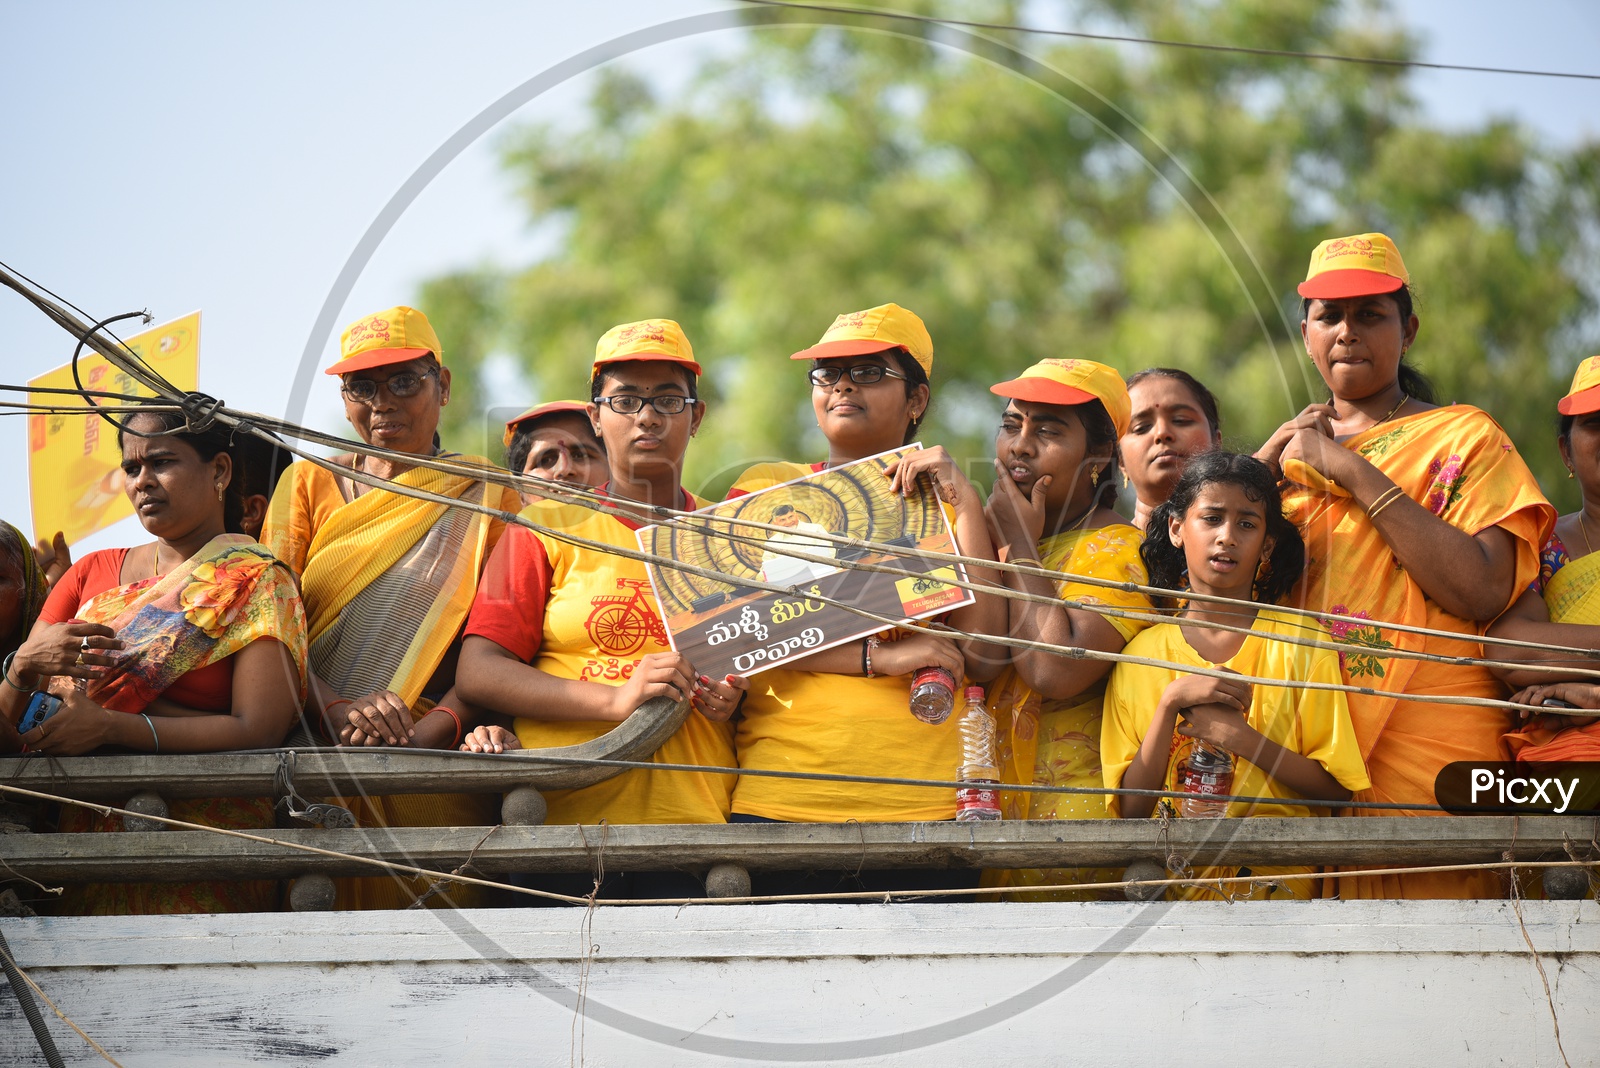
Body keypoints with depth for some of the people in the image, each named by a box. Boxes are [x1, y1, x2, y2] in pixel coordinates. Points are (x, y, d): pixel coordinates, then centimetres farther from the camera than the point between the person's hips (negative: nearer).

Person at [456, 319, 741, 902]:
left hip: (693, 826, 1)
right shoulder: (547, 529, 12)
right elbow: (477, 674, 1)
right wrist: (617, 698, -11)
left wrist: (735, 698, -1)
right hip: (563, 820, -1)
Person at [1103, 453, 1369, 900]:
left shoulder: (1298, 642, 6)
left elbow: (1336, 789, 1)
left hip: (1276, 879, -2)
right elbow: (1132, 810, 3)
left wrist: (1241, 738, -9)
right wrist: (1171, 703, -7)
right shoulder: (1142, 654, 10)